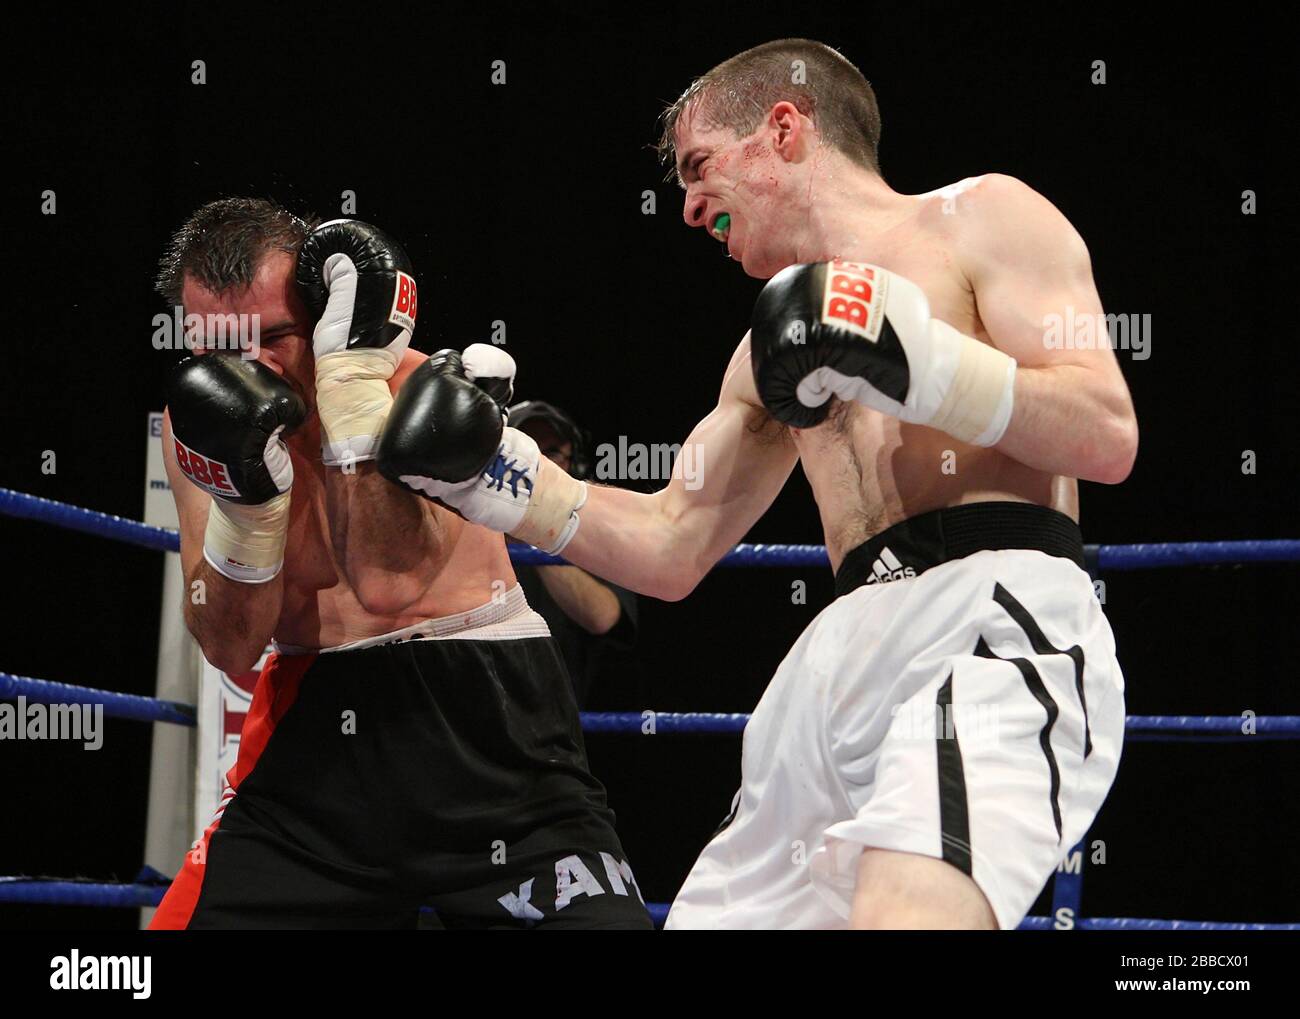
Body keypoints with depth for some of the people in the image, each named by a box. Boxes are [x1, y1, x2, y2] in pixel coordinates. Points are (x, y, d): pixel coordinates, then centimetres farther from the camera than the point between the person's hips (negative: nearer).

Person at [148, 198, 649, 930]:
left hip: (477, 711, -3)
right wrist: (241, 498, -19)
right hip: (314, 719, 3)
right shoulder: (202, 414, 1)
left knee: (591, 915, -16)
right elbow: (231, 648, -3)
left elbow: (388, 582, -26)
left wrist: (352, 369, -24)